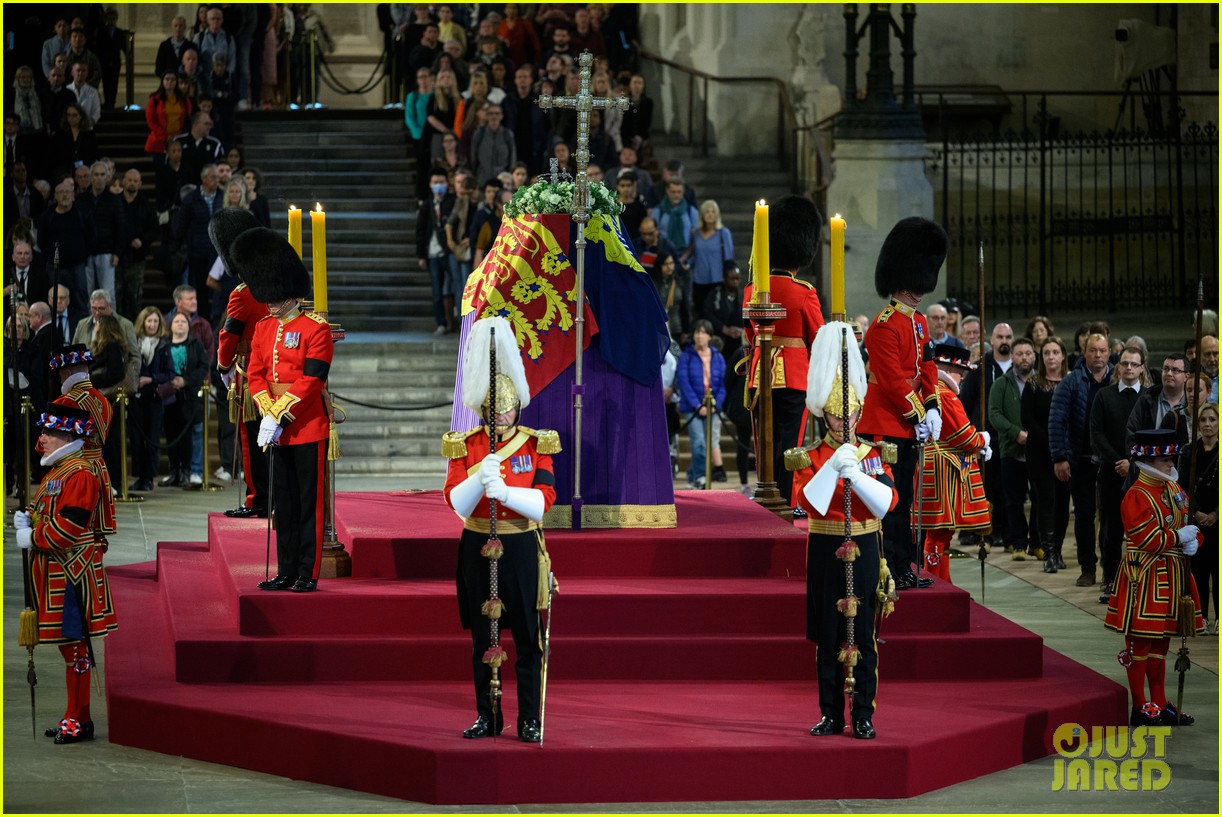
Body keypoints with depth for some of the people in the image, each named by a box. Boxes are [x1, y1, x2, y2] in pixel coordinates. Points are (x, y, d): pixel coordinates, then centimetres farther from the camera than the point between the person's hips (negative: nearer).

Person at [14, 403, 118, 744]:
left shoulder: (80, 474, -15)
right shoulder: (58, 470, 17)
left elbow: (69, 526, -22)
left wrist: (32, 538, -14)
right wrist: (27, 521, 4)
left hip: (71, 575, -10)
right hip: (56, 573, 10)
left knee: (74, 644, -6)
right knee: (69, 643, 14)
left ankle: (78, 720, -3)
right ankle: (77, 718, 20)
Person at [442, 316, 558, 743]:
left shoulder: (535, 444, 0)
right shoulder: (464, 446, 2)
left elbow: (543, 501, -9)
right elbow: (456, 502, -7)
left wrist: (506, 492, -25)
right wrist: (481, 477, -25)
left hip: (520, 547, -1)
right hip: (478, 547, 1)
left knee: (527, 637, 0)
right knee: (482, 638, 6)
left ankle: (530, 719, 6)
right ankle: (487, 716, 14)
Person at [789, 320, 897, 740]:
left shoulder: (874, 455, 4)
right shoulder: (809, 458, 1)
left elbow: (888, 502, -10)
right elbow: (808, 501, -15)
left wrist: (856, 476, -22)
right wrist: (832, 467, -26)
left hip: (862, 551, 0)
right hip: (825, 552, 0)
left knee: (863, 636, 2)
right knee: (828, 637, 4)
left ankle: (863, 715, 6)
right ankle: (831, 714, 11)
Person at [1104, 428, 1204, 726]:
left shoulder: (1174, 489, 12)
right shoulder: (1136, 497, -14)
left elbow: (1190, 525, 16)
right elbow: (1148, 540, -21)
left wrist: (1193, 542, -5)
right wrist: (1180, 536, -15)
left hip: (1172, 576, 9)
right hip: (1145, 577, -9)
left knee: (1161, 640, 14)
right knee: (1141, 641, -2)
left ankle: (1160, 705, 20)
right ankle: (1140, 708, 3)